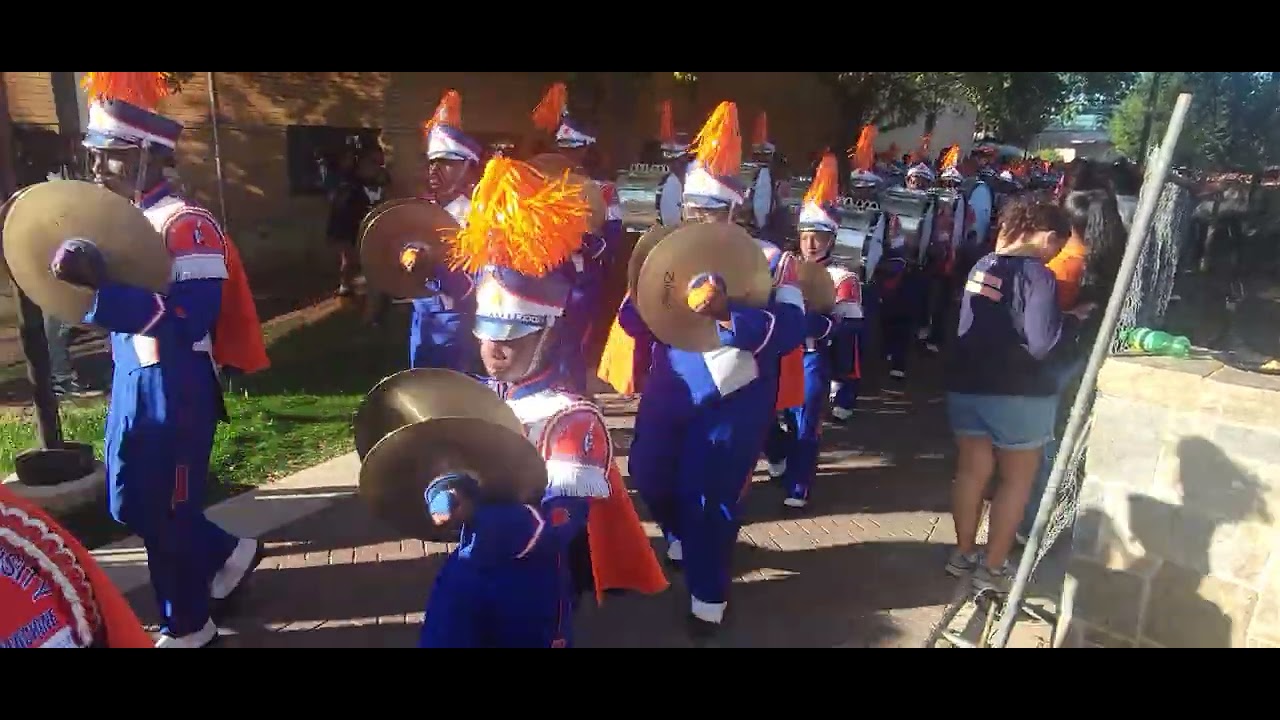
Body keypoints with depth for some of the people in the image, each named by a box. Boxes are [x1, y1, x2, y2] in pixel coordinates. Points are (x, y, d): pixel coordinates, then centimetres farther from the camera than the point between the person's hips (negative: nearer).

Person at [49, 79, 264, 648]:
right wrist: (80, 276, -1)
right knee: (130, 504, 19)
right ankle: (229, 555, 38)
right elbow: (124, 307, 17)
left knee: (168, 512, 5)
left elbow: (194, 322, -26)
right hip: (130, 378, 9)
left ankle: (188, 627, 25)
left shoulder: (186, 223, -18)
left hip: (174, 388, -9)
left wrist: (103, 285, -33)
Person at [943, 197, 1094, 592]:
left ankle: (963, 555, 26)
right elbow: (1044, 345, -24)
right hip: (1019, 394, -6)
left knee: (971, 472, 16)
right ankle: (993, 567, 16)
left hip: (966, 385, 6)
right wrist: (1074, 319, -6)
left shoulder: (982, 267, 4)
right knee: (1017, 480, 10)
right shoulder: (1037, 275, -17)